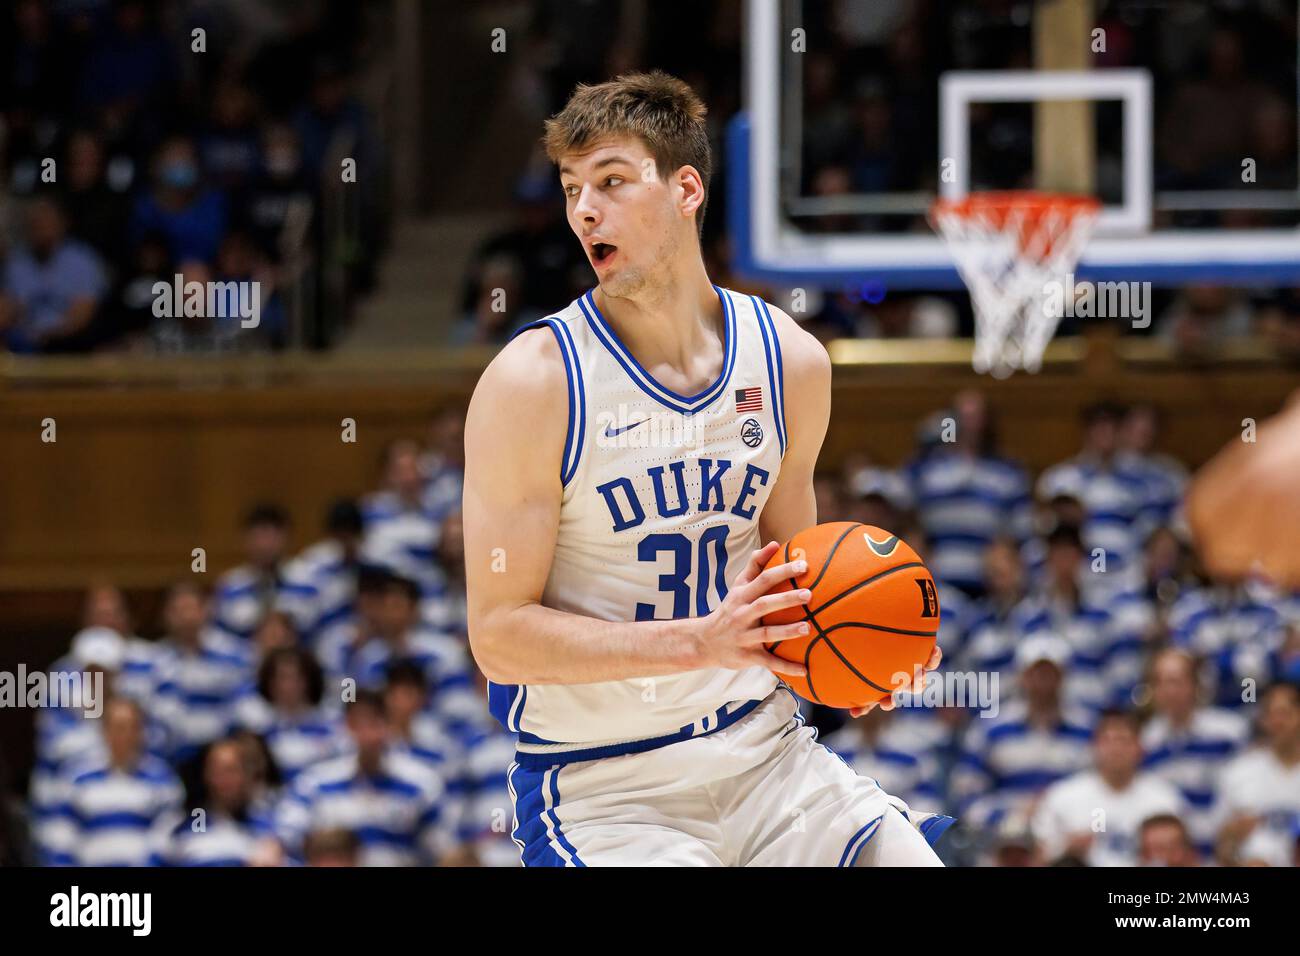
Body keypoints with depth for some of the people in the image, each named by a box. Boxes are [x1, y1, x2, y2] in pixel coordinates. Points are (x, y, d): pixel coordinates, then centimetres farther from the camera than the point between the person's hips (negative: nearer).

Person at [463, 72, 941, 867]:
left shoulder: (789, 360, 4)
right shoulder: (534, 381, -12)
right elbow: (499, 634, -14)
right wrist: (703, 642, -23)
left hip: (762, 752, 4)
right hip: (602, 788, -4)